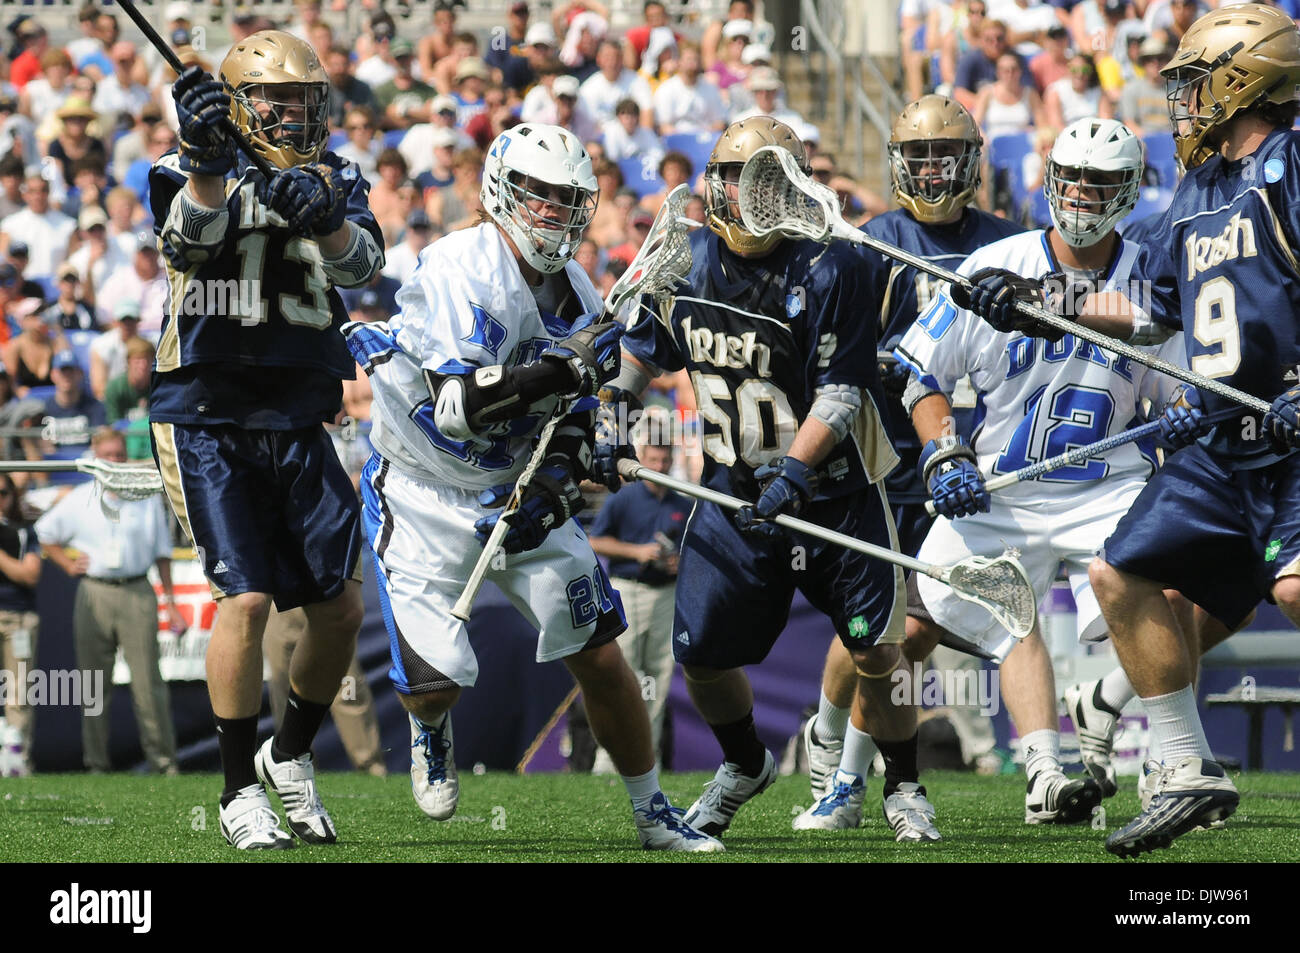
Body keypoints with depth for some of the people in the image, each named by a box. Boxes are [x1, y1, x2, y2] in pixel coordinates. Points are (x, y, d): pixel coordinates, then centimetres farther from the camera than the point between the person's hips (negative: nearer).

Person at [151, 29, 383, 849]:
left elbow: (364, 264, -11)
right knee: (245, 599, -14)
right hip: (207, 420, -4)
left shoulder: (335, 181, 8)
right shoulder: (192, 176, -3)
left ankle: (291, 754, 28)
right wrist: (205, 162, -40)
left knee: (341, 608, 3)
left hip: (297, 424, 4)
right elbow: (187, 246, -24)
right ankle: (241, 789, -1)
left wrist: (325, 221, -33)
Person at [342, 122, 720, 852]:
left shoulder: (576, 296, 1)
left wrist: (557, 484, -13)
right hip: (424, 497, -5)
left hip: (517, 495, 5)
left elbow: (574, 417, 7)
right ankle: (432, 726, 29)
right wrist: (566, 368, -35)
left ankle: (655, 814, 11)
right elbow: (454, 407, -30)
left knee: (599, 655, -4)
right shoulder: (460, 272, -23)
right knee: (436, 680, -11)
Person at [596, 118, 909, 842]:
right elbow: (646, 349, 18)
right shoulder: (687, 265, -1)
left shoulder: (827, 271, -15)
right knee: (701, 655, 0)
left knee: (876, 653, -7)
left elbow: (840, 391, -19)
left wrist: (794, 471, -29)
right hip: (736, 486, 4)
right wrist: (613, 421, 7)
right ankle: (745, 767, 29)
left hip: (835, 490, -4)